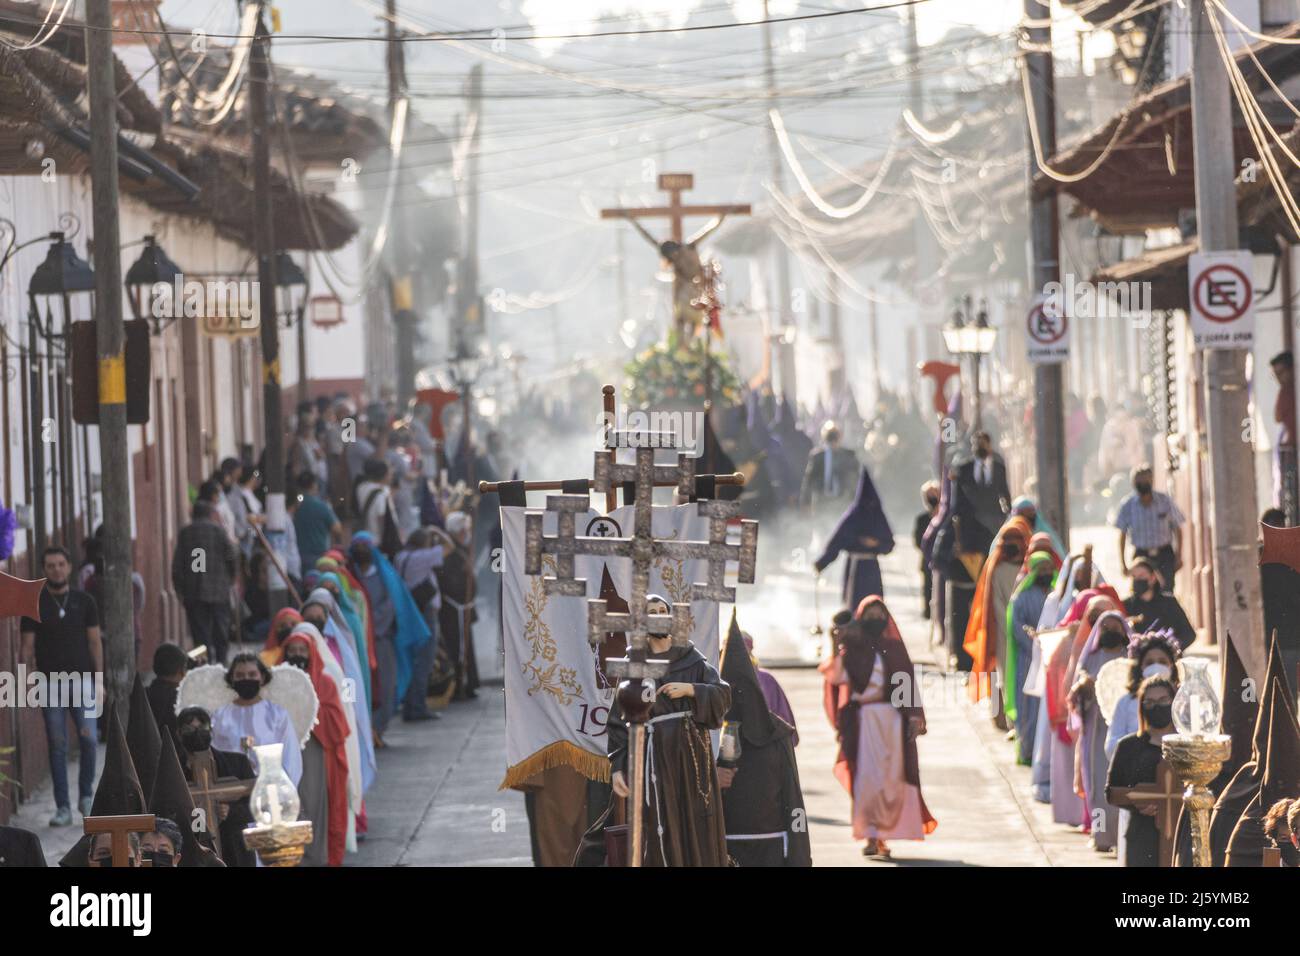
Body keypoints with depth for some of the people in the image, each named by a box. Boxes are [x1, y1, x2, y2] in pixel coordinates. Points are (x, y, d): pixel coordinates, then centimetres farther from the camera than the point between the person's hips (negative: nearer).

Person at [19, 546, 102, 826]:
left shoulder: (83, 601, 7)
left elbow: (95, 642, 7)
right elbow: (28, 647, 4)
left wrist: (100, 681, 1)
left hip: (81, 680, 0)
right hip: (49, 683, 0)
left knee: (88, 739, -9)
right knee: (57, 745, -1)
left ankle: (86, 795, 12)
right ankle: (63, 807, 3)